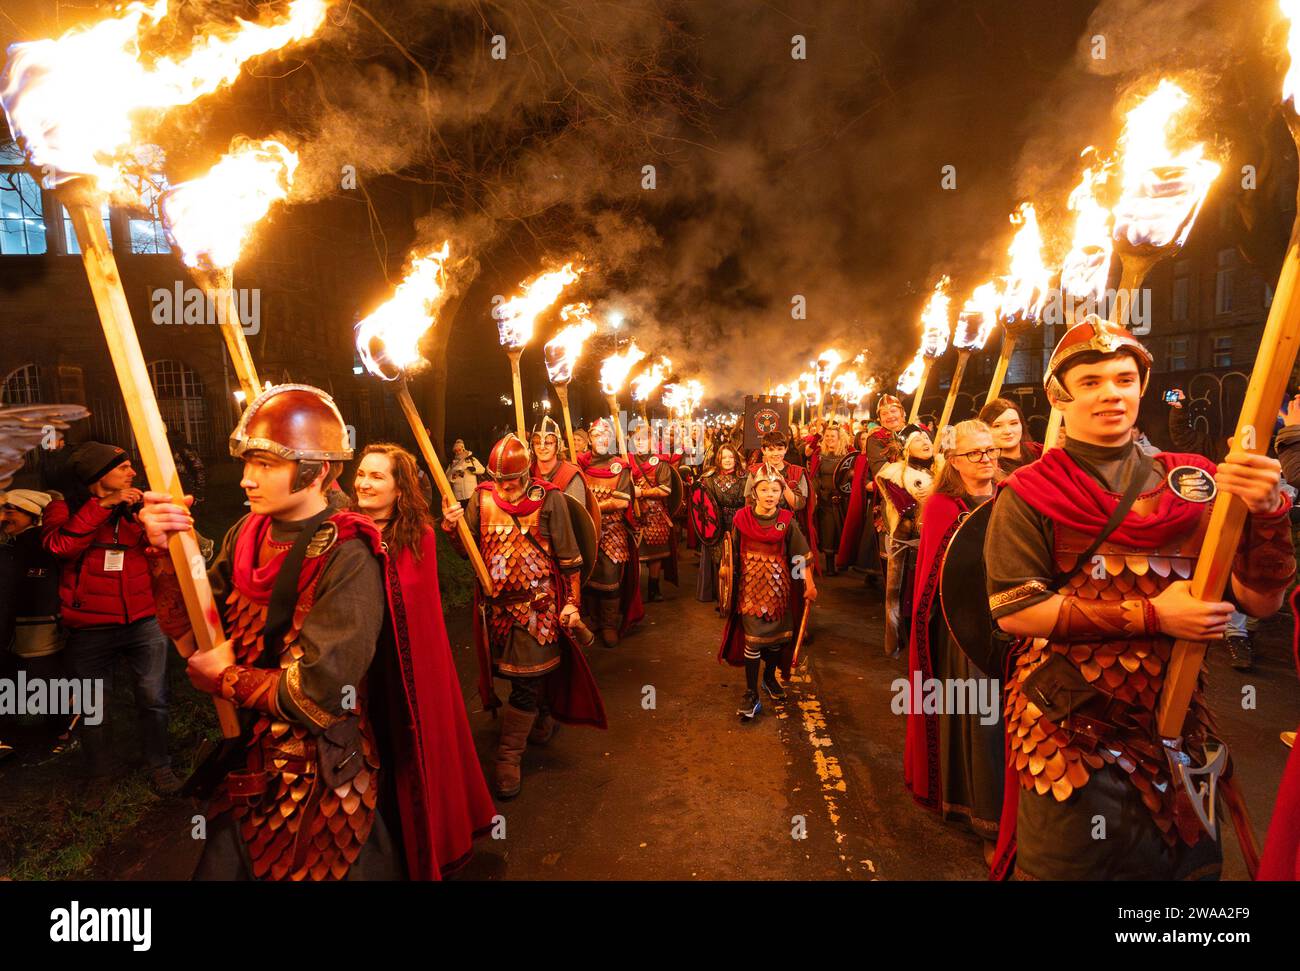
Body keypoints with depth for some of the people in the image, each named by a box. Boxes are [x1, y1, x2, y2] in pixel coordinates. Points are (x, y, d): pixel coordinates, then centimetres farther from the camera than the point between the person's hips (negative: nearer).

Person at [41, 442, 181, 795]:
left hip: (143, 621, 1)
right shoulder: (64, 508, 0)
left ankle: (158, 765, 25)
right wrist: (102, 505, -21)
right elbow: (59, 545, -19)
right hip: (90, 629, -1)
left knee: (153, 700, 6)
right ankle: (100, 775, 34)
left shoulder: (138, 505, 6)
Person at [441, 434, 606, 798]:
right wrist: (453, 527, -17)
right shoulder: (481, 498, 1)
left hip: (539, 603, -3)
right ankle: (542, 720, 45)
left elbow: (569, 558, -5)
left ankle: (509, 755, 13)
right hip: (497, 603, 4)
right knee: (533, 673, 18)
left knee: (526, 679, -1)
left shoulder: (549, 499, -9)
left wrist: (572, 602, -7)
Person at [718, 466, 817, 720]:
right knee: (753, 639, -3)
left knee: (777, 635, 13)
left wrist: (810, 584, -5)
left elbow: (801, 555, -3)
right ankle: (751, 694, 7)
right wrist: (729, 583, 4)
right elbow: (732, 555, 1)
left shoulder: (787, 521, -6)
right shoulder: (742, 519, -7)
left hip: (778, 586, 2)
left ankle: (770, 678, 37)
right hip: (751, 586, -2)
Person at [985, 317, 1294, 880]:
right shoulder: (1029, 494, -8)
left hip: (1176, 732, 4)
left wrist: (1267, 511, -18)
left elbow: (1260, 602, -1)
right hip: (1067, 734, -4)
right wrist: (1153, 614, -19)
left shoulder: (1193, 481, 3)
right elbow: (1013, 610, -16)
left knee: (1189, 862, 21)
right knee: (1068, 864, 11)